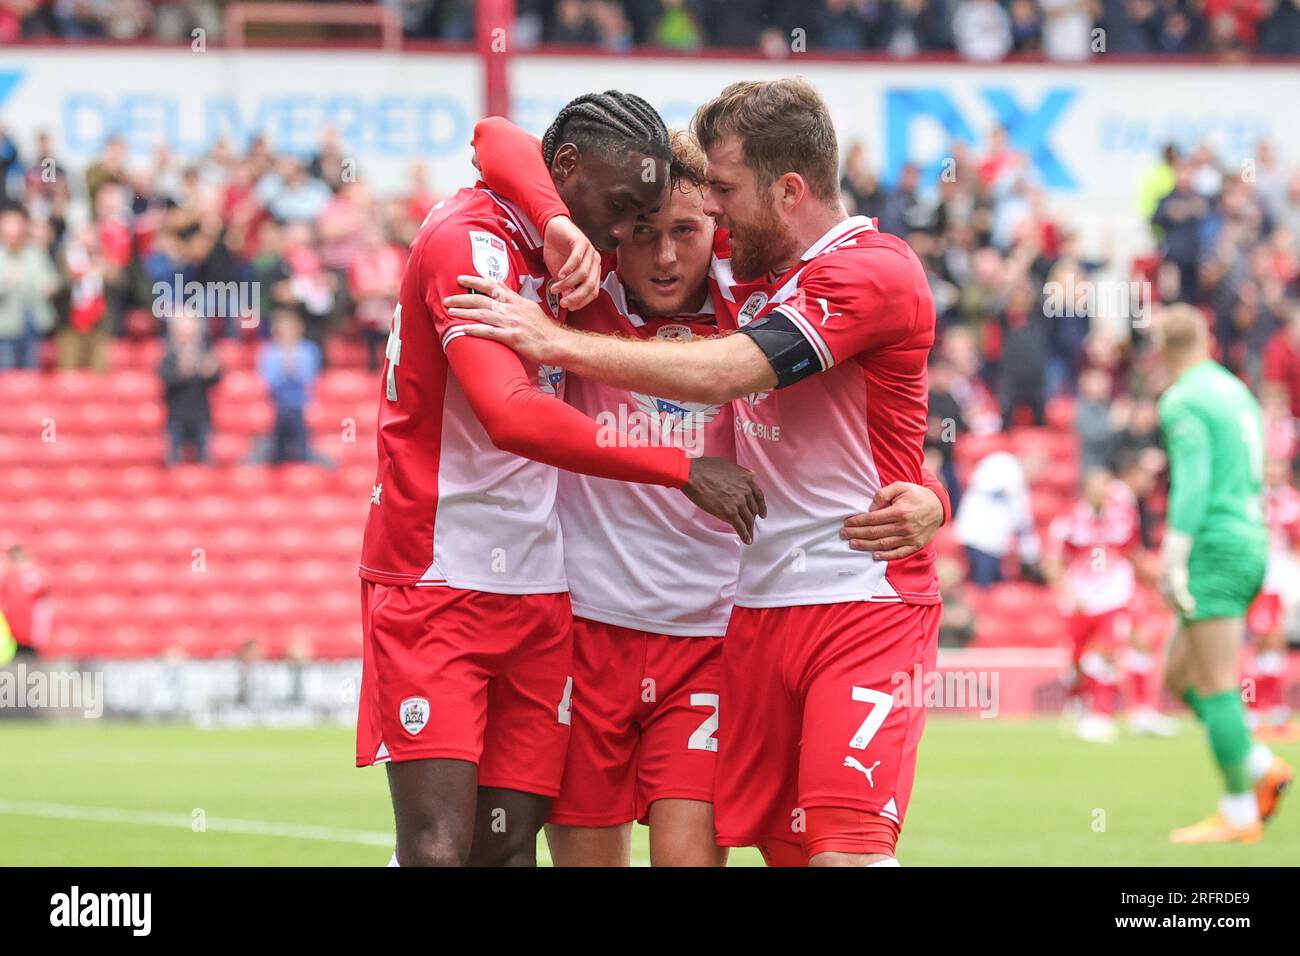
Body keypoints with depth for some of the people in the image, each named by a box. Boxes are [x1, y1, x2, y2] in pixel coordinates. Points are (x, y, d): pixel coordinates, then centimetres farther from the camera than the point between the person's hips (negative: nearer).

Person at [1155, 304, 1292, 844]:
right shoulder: (1237, 393, 18)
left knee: (1216, 688, -6)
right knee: (1179, 676, 15)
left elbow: (1192, 483, -18)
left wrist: (1173, 561, -17)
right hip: (1251, 543, 9)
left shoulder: (1183, 401, -9)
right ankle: (1261, 768, 6)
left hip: (1216, 550, -9)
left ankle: (1239, 814, -4)